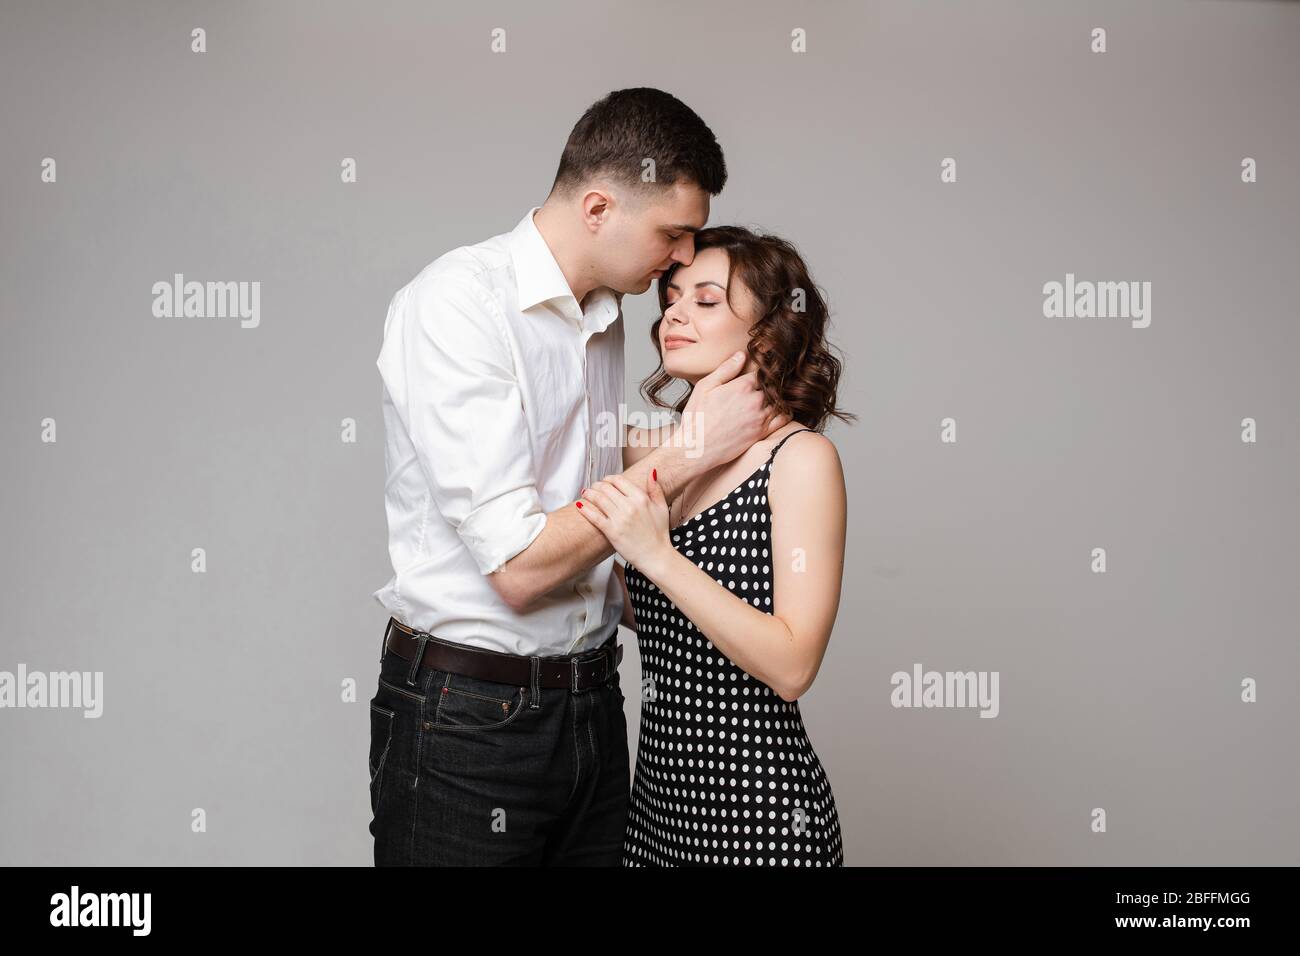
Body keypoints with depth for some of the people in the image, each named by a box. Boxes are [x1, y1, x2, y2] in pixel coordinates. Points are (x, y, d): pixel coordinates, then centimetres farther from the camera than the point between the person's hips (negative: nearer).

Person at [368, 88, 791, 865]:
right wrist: (686, 449, -17)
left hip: (590, 704, 7)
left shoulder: (605, 312, 9)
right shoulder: (456, 305, -16)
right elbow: (519, 564, -22)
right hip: (466, 717, -7)